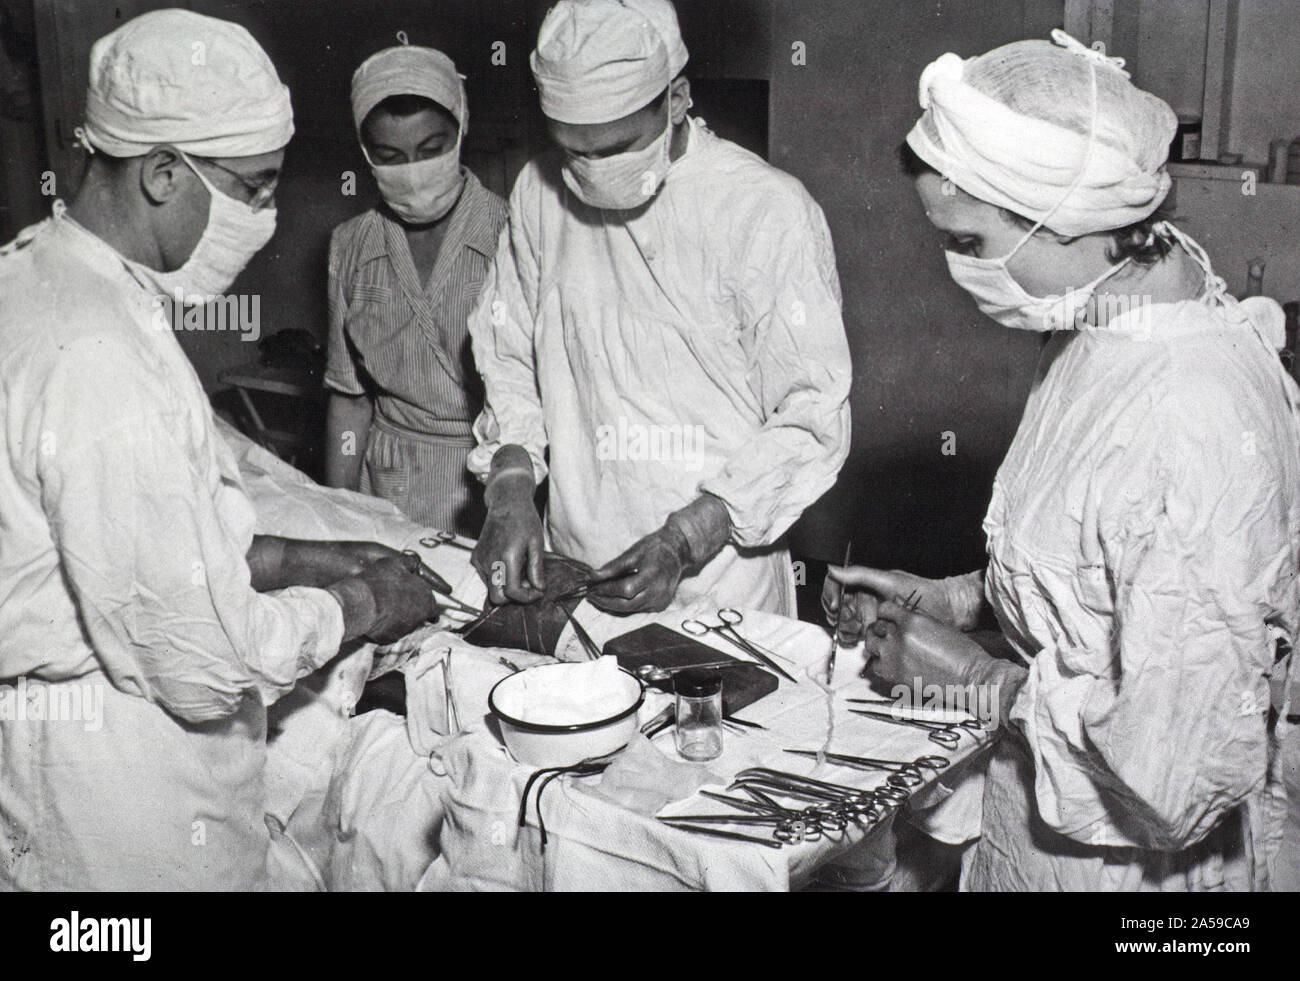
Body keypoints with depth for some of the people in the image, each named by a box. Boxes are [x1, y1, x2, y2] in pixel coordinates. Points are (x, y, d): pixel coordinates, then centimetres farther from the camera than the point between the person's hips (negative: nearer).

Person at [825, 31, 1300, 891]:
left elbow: (1180, 769, -29)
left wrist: (980, 680, -18)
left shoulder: (1197, 433, -33)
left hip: (1126, 854, -8)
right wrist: (958, 596, 2)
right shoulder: (1109, 305, -5)